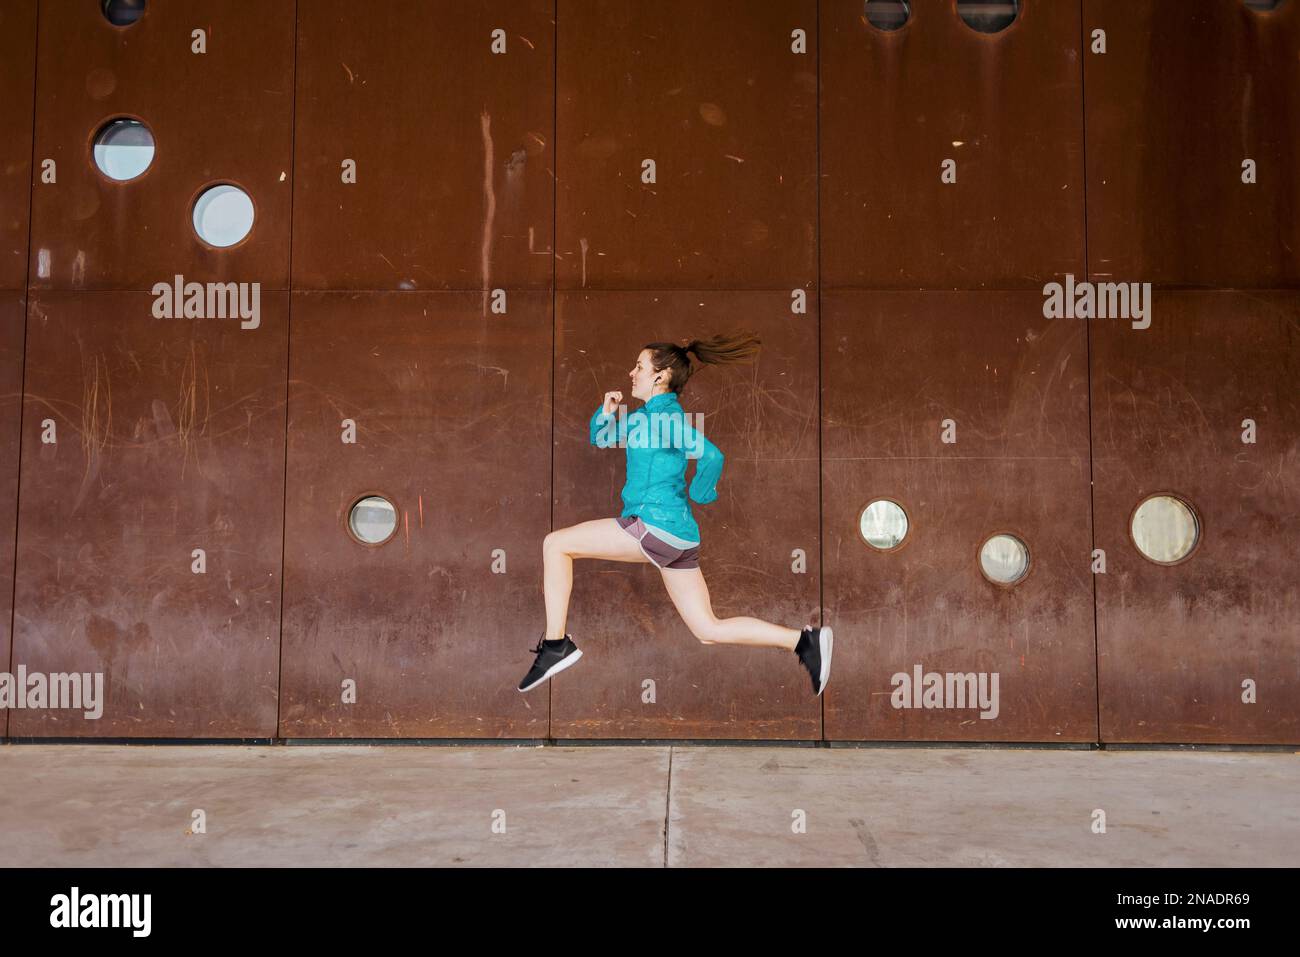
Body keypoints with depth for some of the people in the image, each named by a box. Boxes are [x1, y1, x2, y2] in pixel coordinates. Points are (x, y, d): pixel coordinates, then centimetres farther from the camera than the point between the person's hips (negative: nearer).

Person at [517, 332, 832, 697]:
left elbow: (711, 456, -25)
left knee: (556, 544, -1)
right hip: (678, 536, 10)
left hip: (655, 526, -10)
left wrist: (699, 495, -9)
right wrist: (607, 412, 8)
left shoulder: (667, 415, -10)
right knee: (710, 631, 9)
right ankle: (804, 641, 5)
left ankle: (556, 644, -3)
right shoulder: (644, 415, 18)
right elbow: (601, 439, 28)